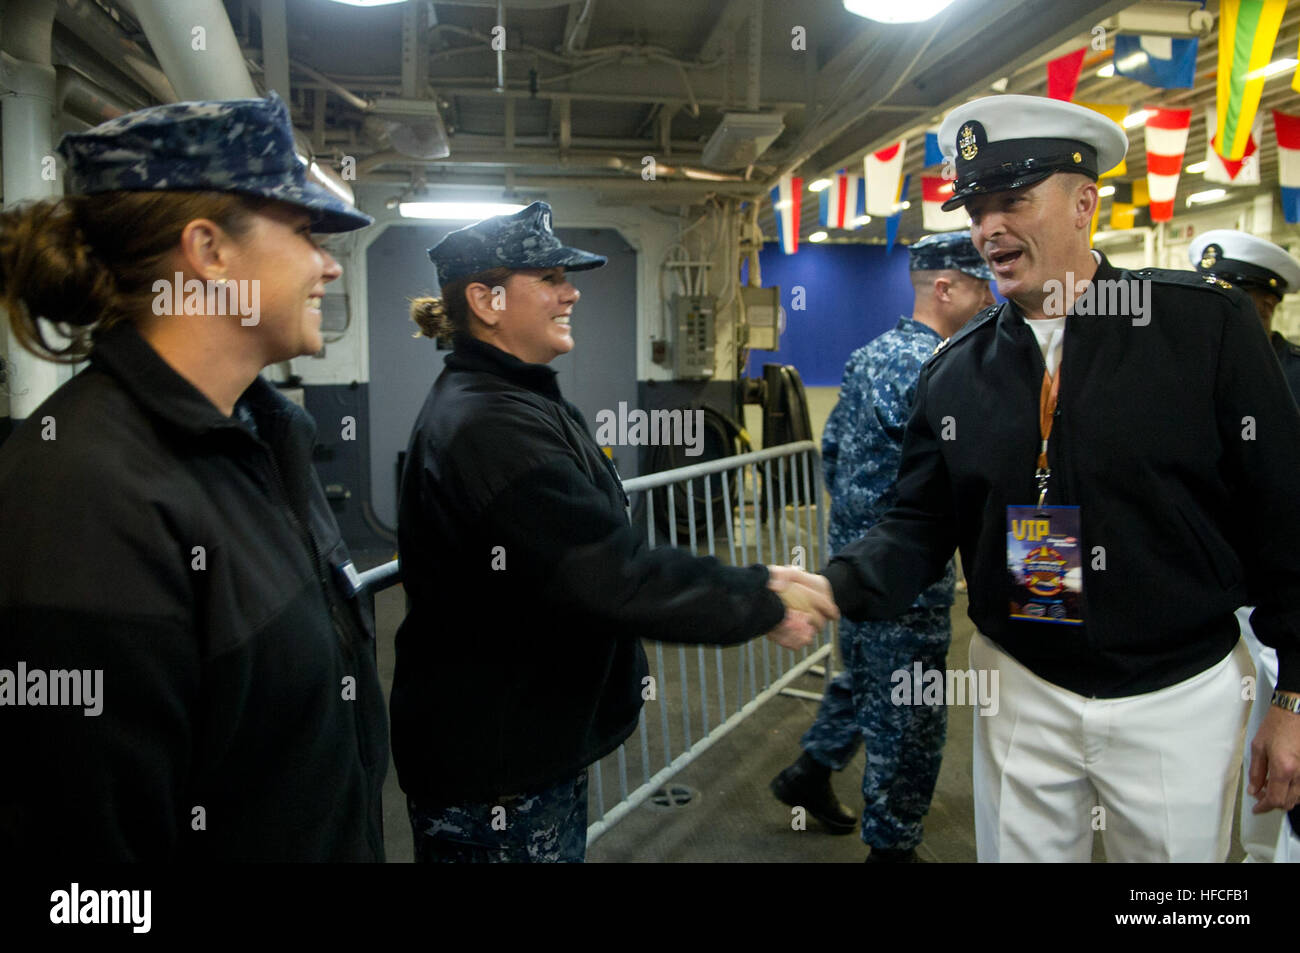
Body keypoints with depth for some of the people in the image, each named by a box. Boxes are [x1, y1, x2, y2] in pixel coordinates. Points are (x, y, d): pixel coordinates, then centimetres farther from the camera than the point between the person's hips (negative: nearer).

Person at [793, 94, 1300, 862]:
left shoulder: (1207, 325, -10)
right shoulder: (956, 371, -2)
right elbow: (919, 527, 0)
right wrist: (834, 588, -19)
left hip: (1180, 697, -2)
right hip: (1021, 690, 2)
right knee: (1017, 848, 19)